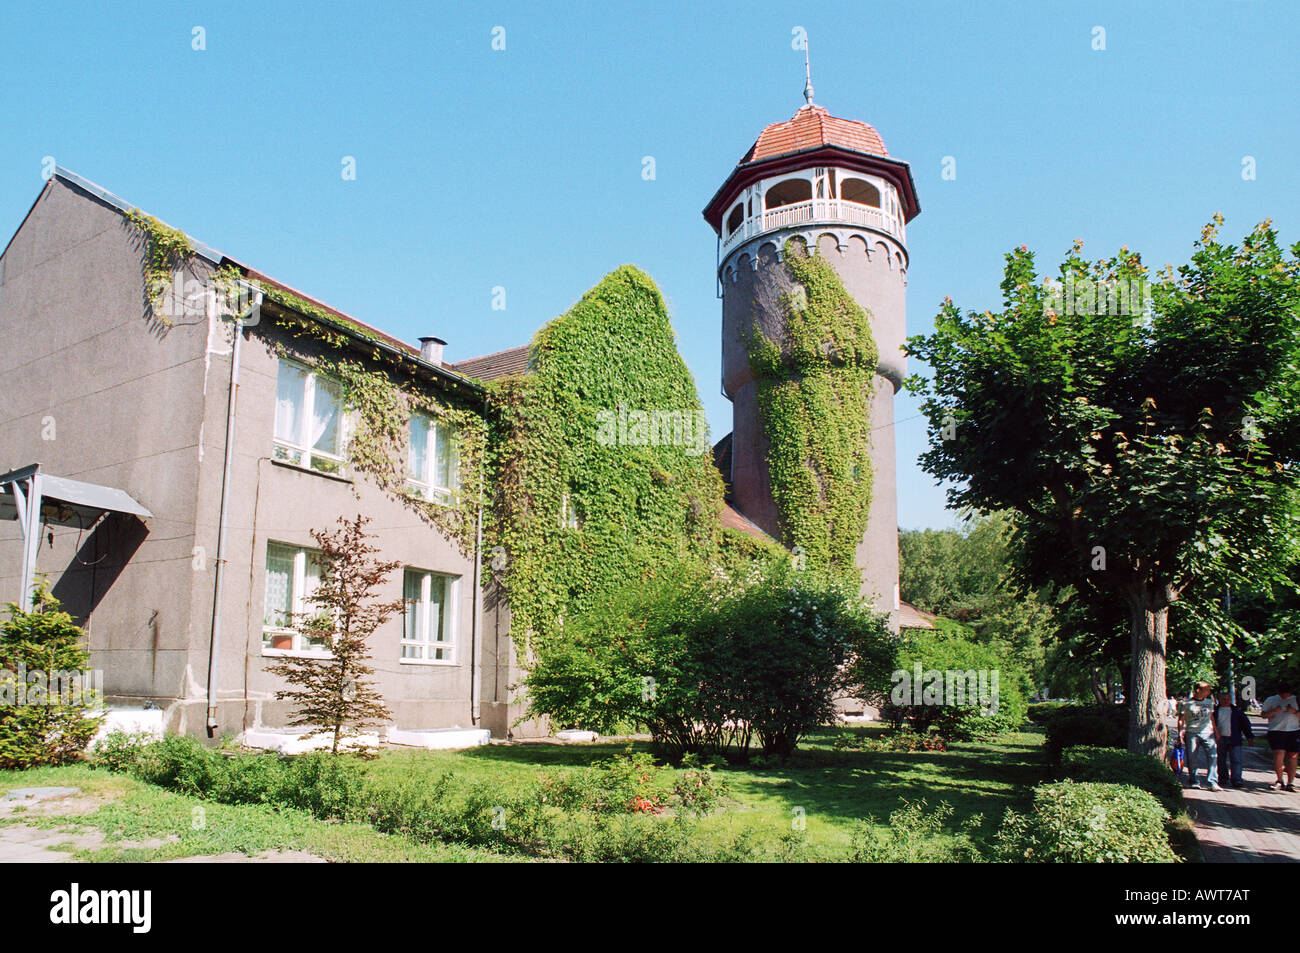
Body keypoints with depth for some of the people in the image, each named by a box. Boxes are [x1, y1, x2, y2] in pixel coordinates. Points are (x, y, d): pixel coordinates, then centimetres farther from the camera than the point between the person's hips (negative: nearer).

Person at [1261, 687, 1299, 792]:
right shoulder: (1271, 700, 9)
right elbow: (1264, 715, 9)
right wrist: (1275, 711, -8)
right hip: (1276, 731, -2)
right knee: (1279, 755, -13)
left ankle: (1290, 783, 10)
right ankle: (1279, 781, 3)